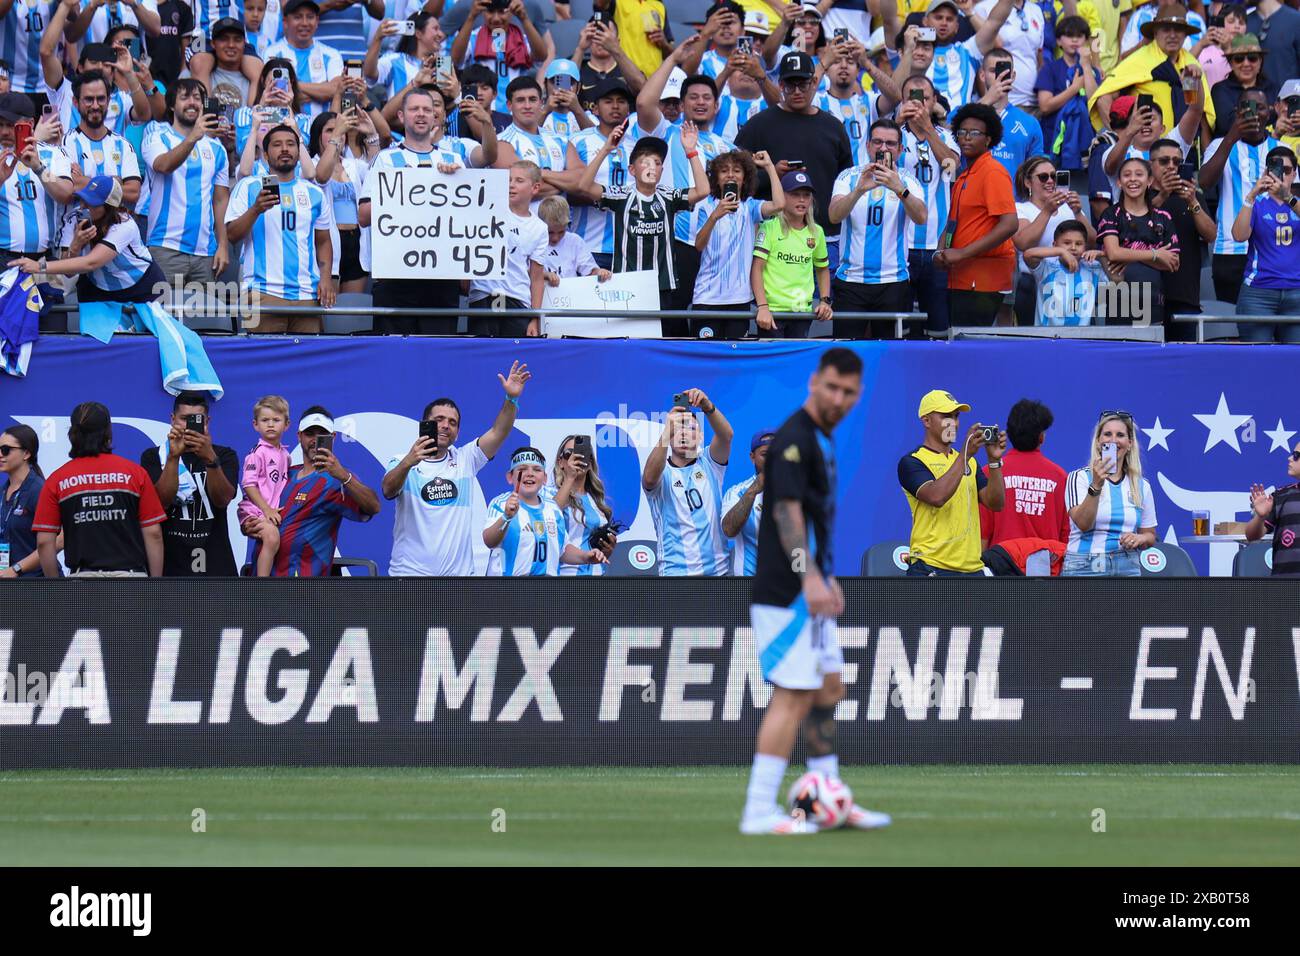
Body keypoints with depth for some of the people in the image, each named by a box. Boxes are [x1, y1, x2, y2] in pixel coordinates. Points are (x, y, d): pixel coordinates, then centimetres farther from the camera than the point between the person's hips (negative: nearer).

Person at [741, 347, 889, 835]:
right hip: (787, 593, -10)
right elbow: (787, 511, -25)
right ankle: (759, 811, -10)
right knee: (794, 696, -11)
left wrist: (827, 576, 30)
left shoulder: (821, 439, 15)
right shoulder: (794, 438, -15)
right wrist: (809, 577, -36)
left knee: (828, 689, 14)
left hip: (810, 593, 10)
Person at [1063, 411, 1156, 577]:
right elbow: (1083, 523, -14)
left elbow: (1150, 536, 19)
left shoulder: (1141, 486, 11)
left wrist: (1139, 539, -5)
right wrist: (1096, 486, -27)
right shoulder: (1079, 478, 0)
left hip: (1127, 569, 3)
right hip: (1085, 569, -3)